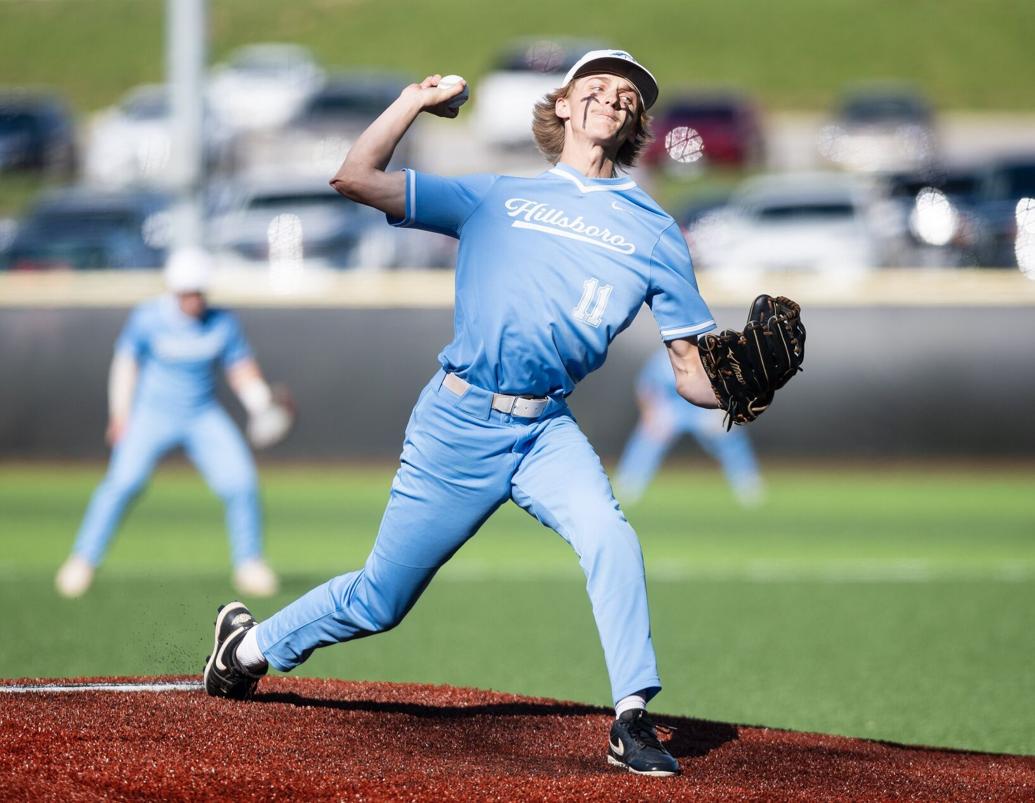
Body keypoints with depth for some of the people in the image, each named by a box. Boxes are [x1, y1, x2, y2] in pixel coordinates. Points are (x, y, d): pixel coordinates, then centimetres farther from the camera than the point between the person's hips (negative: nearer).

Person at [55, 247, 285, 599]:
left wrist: (264, 408, -17)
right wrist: (121, 416, -7)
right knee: (123, 481, -20)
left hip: (204, 418, 3)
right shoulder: (148, 318, -11)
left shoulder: (222, 324, -5)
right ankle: (83, 561, -9)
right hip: (153, 413, -2)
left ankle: (249, 564, 10)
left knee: (241, 483, -9)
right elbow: (126, 363, 0)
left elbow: (244, 374, 0)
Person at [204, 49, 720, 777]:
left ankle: (633, 722, -23)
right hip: (457, 423, -1)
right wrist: (418, 99, 1)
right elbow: (357, 178, 7)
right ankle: (252, 645, 34)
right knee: (380, 600, 8)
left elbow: (693, 373, 5)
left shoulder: (654, 231, 10)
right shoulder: (494, 199, 11)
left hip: (546, 431, 1)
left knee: (611, 541, -29)